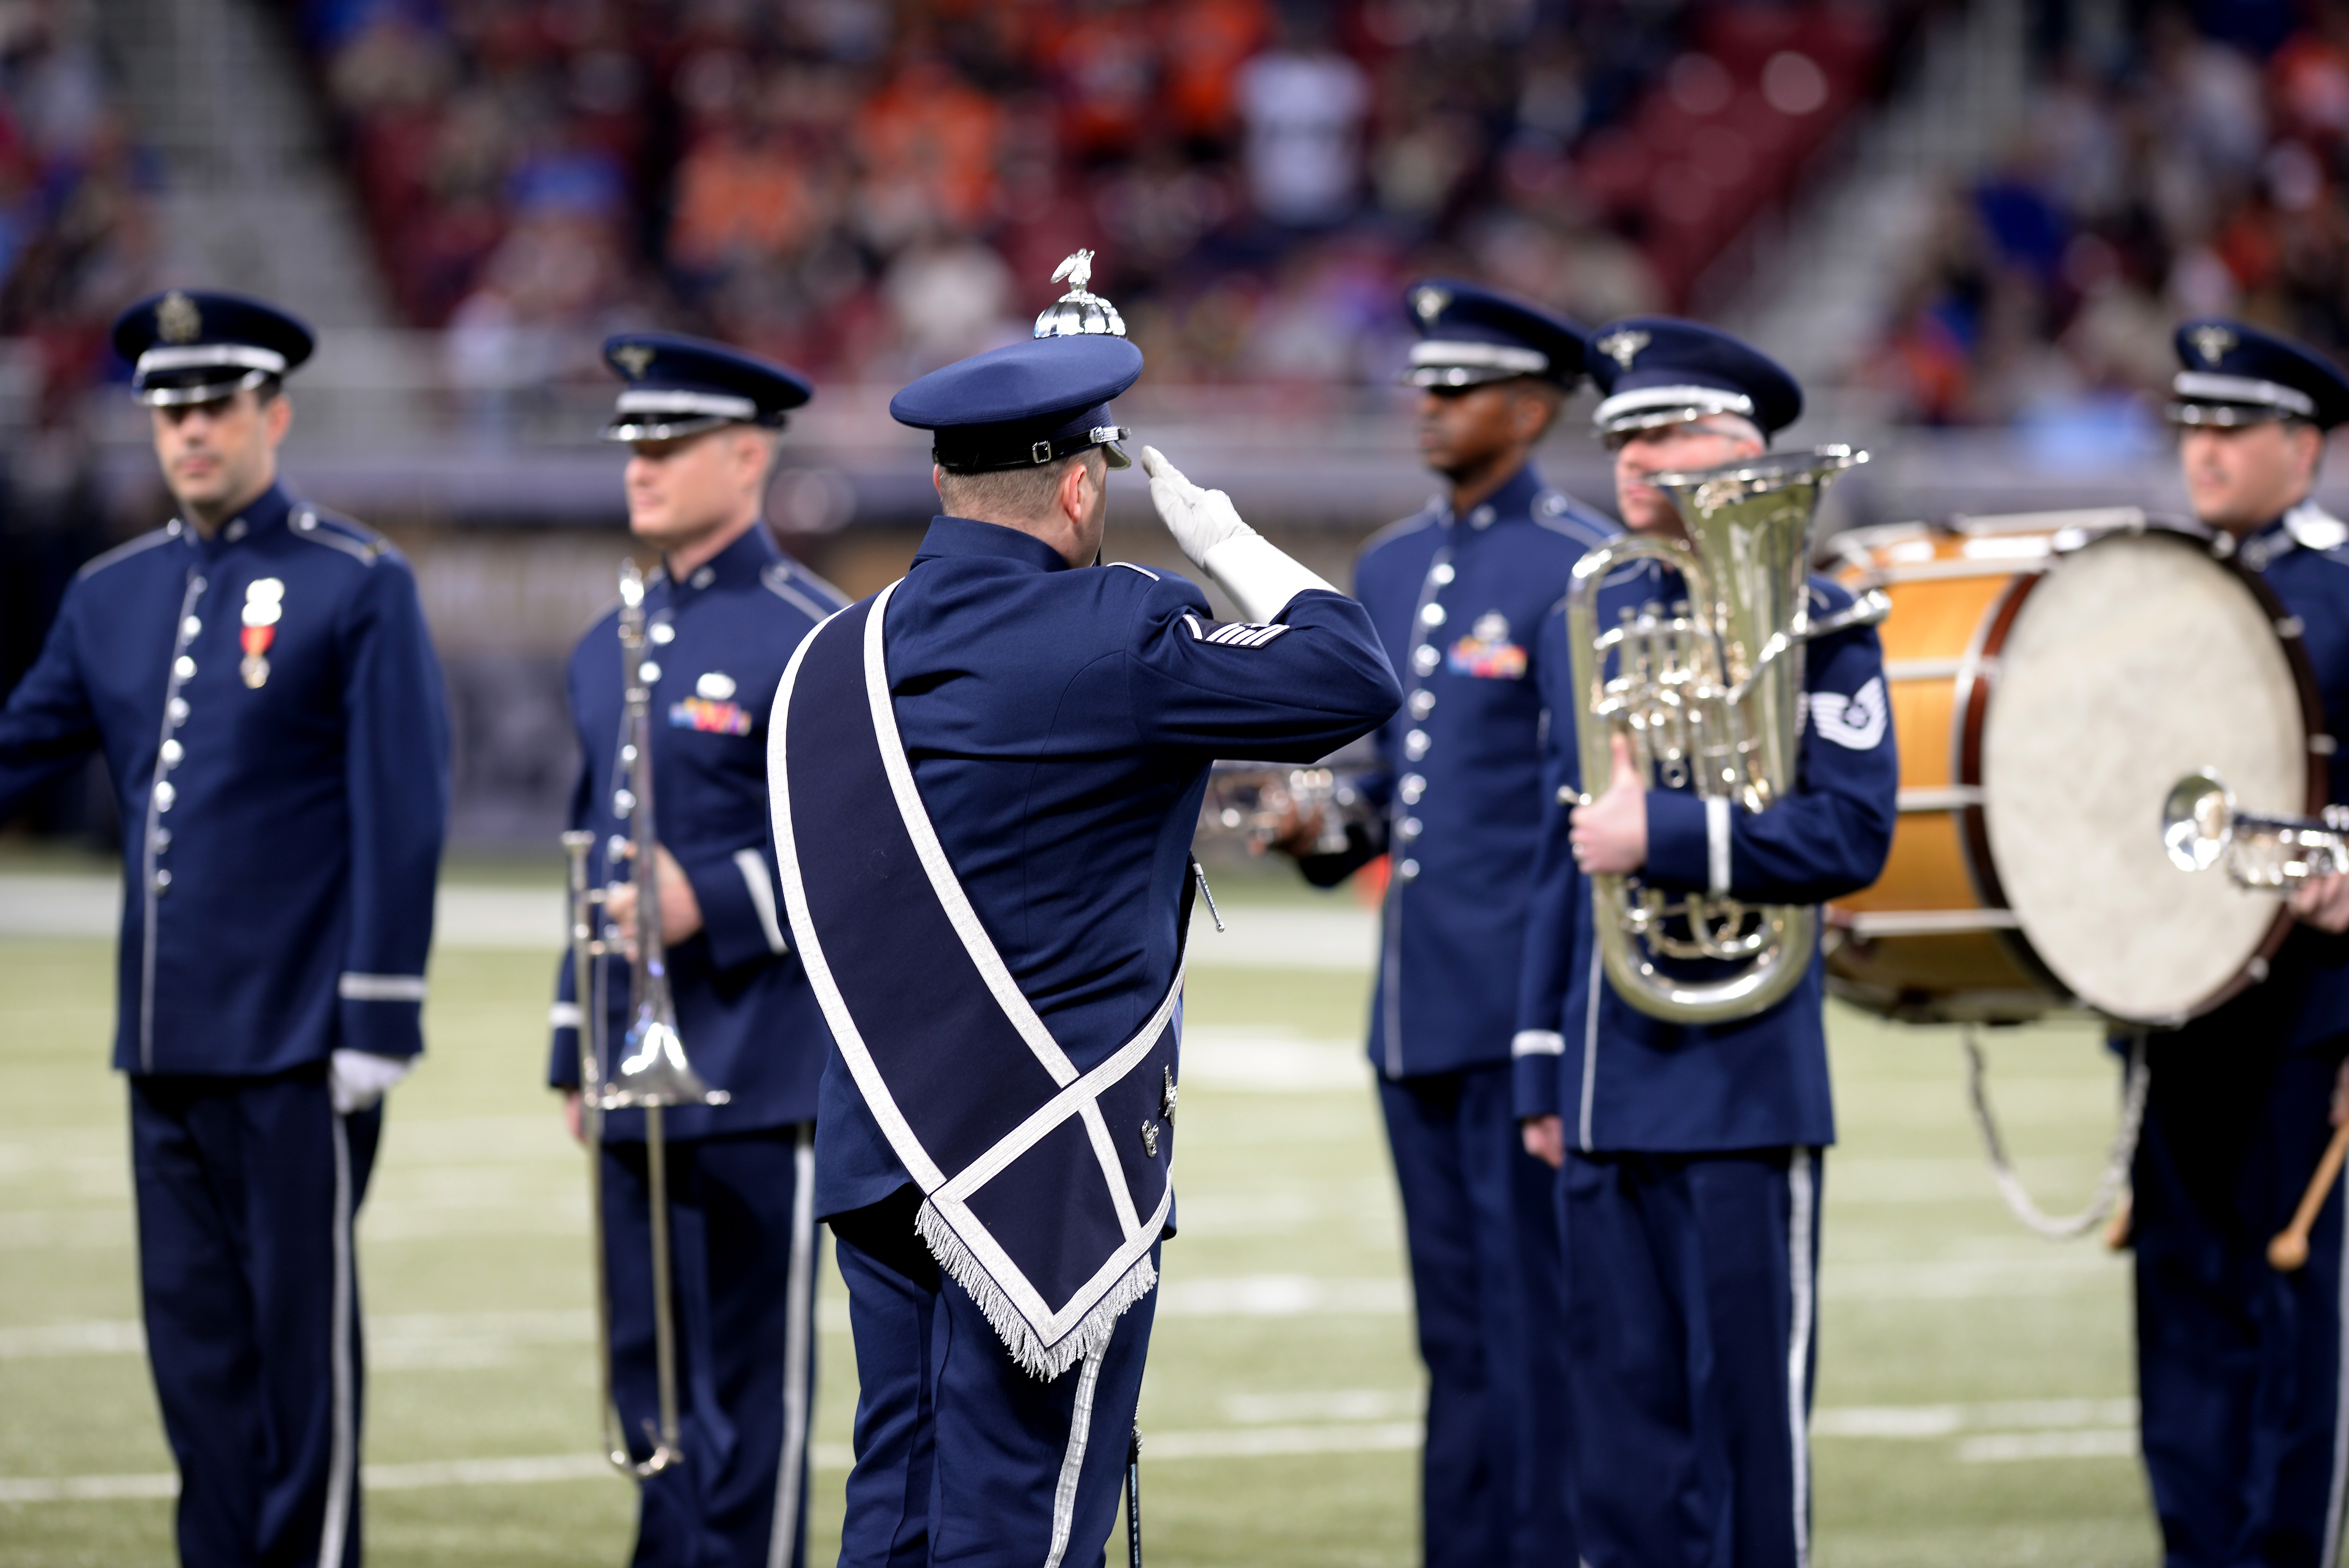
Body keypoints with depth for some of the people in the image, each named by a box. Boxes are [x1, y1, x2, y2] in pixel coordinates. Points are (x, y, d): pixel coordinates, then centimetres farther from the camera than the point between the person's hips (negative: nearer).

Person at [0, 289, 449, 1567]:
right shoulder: (113, 597, 12)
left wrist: (378, 1022, -13)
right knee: (195, 1341, 8)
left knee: (302, 1332, -2)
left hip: (300, 1041, -6)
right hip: (167, 1039, 6)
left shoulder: (358, 587, -5)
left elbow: (402, 820, -9)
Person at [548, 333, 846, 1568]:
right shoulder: (608, 651, 15)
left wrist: (714, 900, -20)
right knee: (651, 1374, 9)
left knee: (753, 1383, -1)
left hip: (761, 1081, -7)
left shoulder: (811, 640, -8)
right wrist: (575, 1052, 18)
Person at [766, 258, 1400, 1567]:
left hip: (885, 1156, 7)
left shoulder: (837, 660, 9)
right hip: (1053, 1165, -7)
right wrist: (1230, 543, 3)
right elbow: (1354, 680, -9)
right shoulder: (1113, 635, -15)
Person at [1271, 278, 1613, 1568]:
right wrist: (1328, 831, 3)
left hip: (1532, 1004, -7)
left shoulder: (1583, 567, -7)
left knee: (1531, 1322, -6)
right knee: (1455, 1328, 10)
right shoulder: (1389, 570, 16)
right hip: (1417, 1008, 7)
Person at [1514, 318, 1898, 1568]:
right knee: (1621, 1402, 6)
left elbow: (1850, 833, -11)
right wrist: (1543, 1069, 15)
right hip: (1609, 1087, 5)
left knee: (1747, 1403, -2)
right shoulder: (1582, 627, 15)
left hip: (1743, 1081, -5)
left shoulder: (1815, 622, -3)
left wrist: (1663, 836, -19)